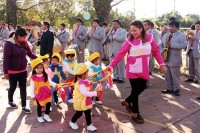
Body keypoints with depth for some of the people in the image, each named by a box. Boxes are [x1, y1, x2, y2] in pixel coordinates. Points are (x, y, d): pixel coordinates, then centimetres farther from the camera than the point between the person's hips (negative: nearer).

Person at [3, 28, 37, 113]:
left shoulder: (24, 43, -2)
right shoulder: (9, 44, -18)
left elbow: (30, 54, 4)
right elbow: (6, 59, -17)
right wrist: (6, 72, -16)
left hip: (23, 70, 5)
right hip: (12, 71, -4)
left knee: (23, 88, 7)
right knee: (13, 87, 13)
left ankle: (24, 106, 17)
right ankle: (10, 101, 42)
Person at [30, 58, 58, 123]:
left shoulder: (45, 76, -2)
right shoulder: (33, 78, -15)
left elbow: (50, 82, 1)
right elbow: (32, 87, -10)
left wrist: (55, 85, -18)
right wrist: (32, 95, -9)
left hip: (47, 93, 4)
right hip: (39, 95, -4)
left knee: (48, 104, 11)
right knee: (39, 106, 11)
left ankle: (46, 115, 33)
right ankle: (39, 117, 33)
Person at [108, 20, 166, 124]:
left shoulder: (149, 38, -4)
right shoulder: (130, 40, -11)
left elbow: (156, 51, 4)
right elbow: (120, 54, -11)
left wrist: (161, 64, -1)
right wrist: (111, 65, -15)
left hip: (144, 70, 4)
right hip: (133, 70, -4)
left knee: (141, 88, 14)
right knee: (135, 90, 2)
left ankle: (127, 102, 40)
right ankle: (135, 114, 17)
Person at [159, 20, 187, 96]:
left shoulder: (181, 35, -5)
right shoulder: (165, 35, 15)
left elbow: (184, 45, -20)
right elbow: (161, 45, 18)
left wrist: (171, 45, -23)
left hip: (175, 60, -6)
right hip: (165, 59, 6)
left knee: (175, 76, 1)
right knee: (167, 76, 12)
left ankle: (176, 90, 12)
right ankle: (169, 89, 23)